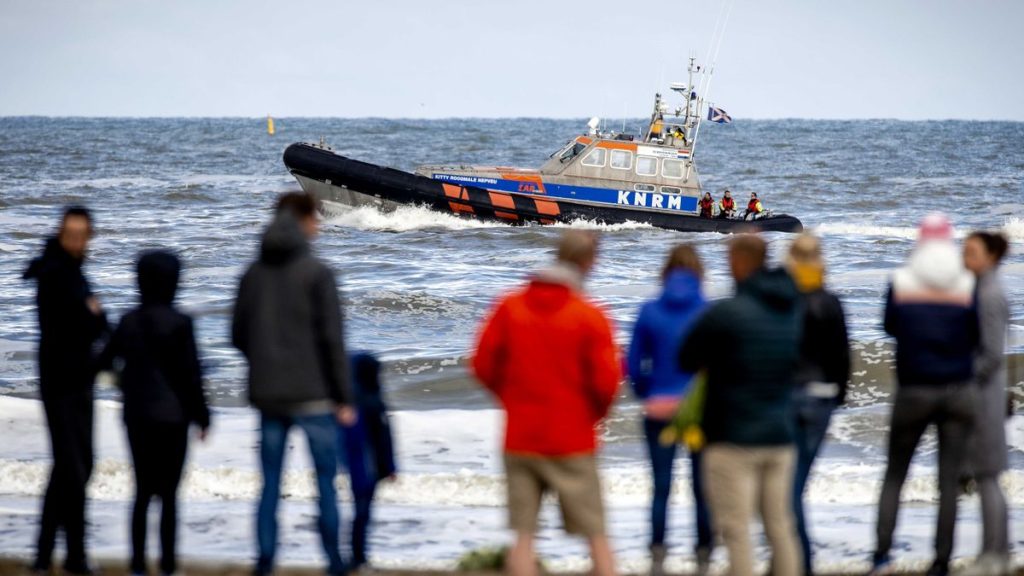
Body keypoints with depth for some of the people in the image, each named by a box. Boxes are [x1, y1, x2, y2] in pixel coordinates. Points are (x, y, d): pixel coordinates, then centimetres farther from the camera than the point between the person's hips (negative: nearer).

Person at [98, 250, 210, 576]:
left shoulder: (128, 322, 1)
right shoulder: (179, 323, -11)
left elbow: (106, 361, 7)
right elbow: (191, 374, -9)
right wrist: (201, 414, 2)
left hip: (137, 416, 4)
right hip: (172, 415, -4)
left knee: (143, 491, 10)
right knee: (168, 493, 2)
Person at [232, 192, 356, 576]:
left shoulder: (254, 274, 5)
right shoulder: (317, 273, -9)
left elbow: (238, 334, 9)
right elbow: (332, 338, -10)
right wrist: (343, 397, -5)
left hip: (268, 396, 4)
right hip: (313, 393, -4)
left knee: (270, 484, 8)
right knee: (326, 481, 4)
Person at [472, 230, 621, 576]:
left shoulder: (509, 307, 1)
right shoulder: (590, 316, -10)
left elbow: (483, 365, 3)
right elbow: (606, 381, -12)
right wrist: (594, 414, 9)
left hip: (519, 439, 3)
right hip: (572, 440, -3)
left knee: (523, 535, 5)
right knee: (596, 534, 5)